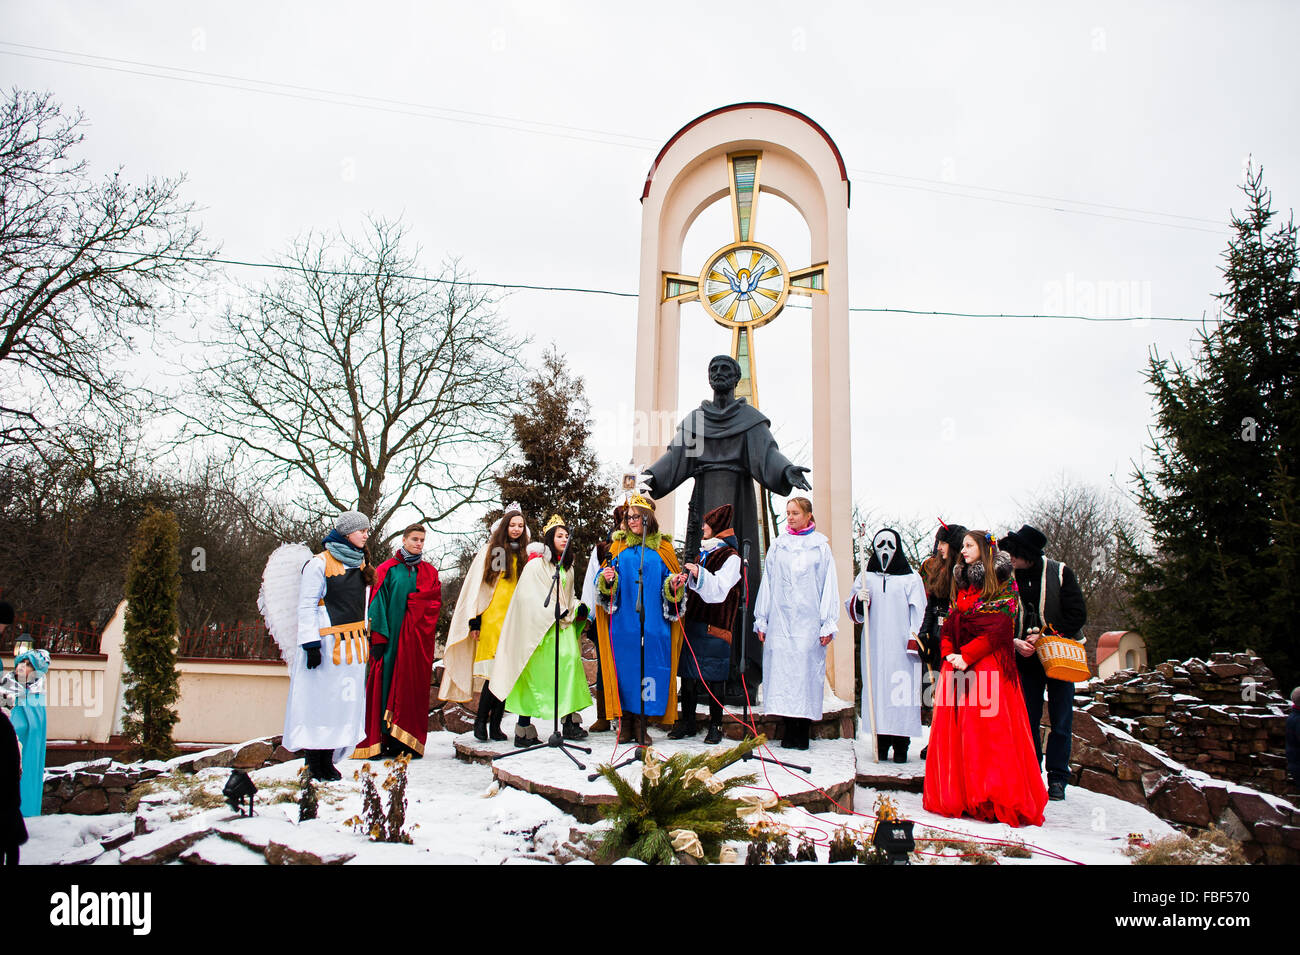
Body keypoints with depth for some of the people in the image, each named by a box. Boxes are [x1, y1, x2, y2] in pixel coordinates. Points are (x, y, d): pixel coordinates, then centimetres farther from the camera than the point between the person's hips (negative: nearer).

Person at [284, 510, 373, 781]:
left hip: (352, 644, 7)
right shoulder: (320, 563, -7)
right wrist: (310, 644, -17)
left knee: (345, 701, 6)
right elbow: (306, 606, -10)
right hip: (327, 644, -7)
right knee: (318, 699, -3)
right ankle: (314, 762, 8)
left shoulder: (360, 563, 15)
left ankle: (327, 760, 14)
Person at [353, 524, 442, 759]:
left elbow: (435, 603, 4)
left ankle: (405, 743, 0)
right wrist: (378, 637, -11)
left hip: (416, 638, 2)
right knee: (384, 683, -6)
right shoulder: (386, 569, 6)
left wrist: (409, 600, -12)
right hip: (391, 635, -2)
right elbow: (377, 603, -2)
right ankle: (380, 739, -2)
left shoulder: (429, 572, 14)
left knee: (412, 686, -2)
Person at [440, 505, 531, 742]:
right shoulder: (490, 551, 5)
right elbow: (475, 586, 4)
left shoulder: (526, 555, 13)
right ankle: (480, 720, 1)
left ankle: (495, 724, 6)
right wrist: (474, 621, -2)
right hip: (492, 619, -3)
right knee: (494, 671, -11)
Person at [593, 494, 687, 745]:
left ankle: (641, 724, 5)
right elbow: (604, 579, 9)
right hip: (623, 622, 1)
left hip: (653, 623, 0)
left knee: (649, 667, -3)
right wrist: (607, 579, -12)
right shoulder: (619, 546, 13)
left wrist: (674, 586, -10)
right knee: (624, 667, -1)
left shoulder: (663, 548, 10)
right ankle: (626, 724, 6)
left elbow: (672, 579, 11)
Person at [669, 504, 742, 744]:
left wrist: (699, 574, -26)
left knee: (714, 675, -3)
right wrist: (684, 579, 7)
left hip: (715, 624, -7)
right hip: (694, 619, 7)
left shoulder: (731, 557, -5)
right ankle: (687, 722, 15)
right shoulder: (703, 552, 17)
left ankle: (716, 725, 5)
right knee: (688, 672, 7)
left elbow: (720, 589, -16)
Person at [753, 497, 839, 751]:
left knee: (806, 667, -4)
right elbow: (767, 582, 12)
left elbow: (828, 585, 3)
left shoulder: (820, 545, 6)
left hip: (808, 620, -2)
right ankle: (790, 729, 6)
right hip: (780, 619, 2)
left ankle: (802, 733, 4)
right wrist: (762, 620, 6)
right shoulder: (778, 545, 12)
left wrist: (828, 624, -3)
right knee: (782, 667, -2)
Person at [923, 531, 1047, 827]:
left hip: (989, 665, -6)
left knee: (989, 729, -9)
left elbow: (999, 628, -11)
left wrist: (967, 657, -16)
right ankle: (960, 795, 8)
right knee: (954, 730, 2)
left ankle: (995, 800, -4)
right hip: (957, 664, 6)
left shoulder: (1002, 583, -2)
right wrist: (949, 653, -1)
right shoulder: (962, 582, 19)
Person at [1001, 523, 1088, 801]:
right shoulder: (1012, 578, 0)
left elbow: (1077, 615, -8)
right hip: (1027, 657, 2)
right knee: (1028, 718, 5)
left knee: (1061, 720, 2)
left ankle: (1057, 778, 13)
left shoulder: (1060, 573, -7)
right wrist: (1015, 642, -14)